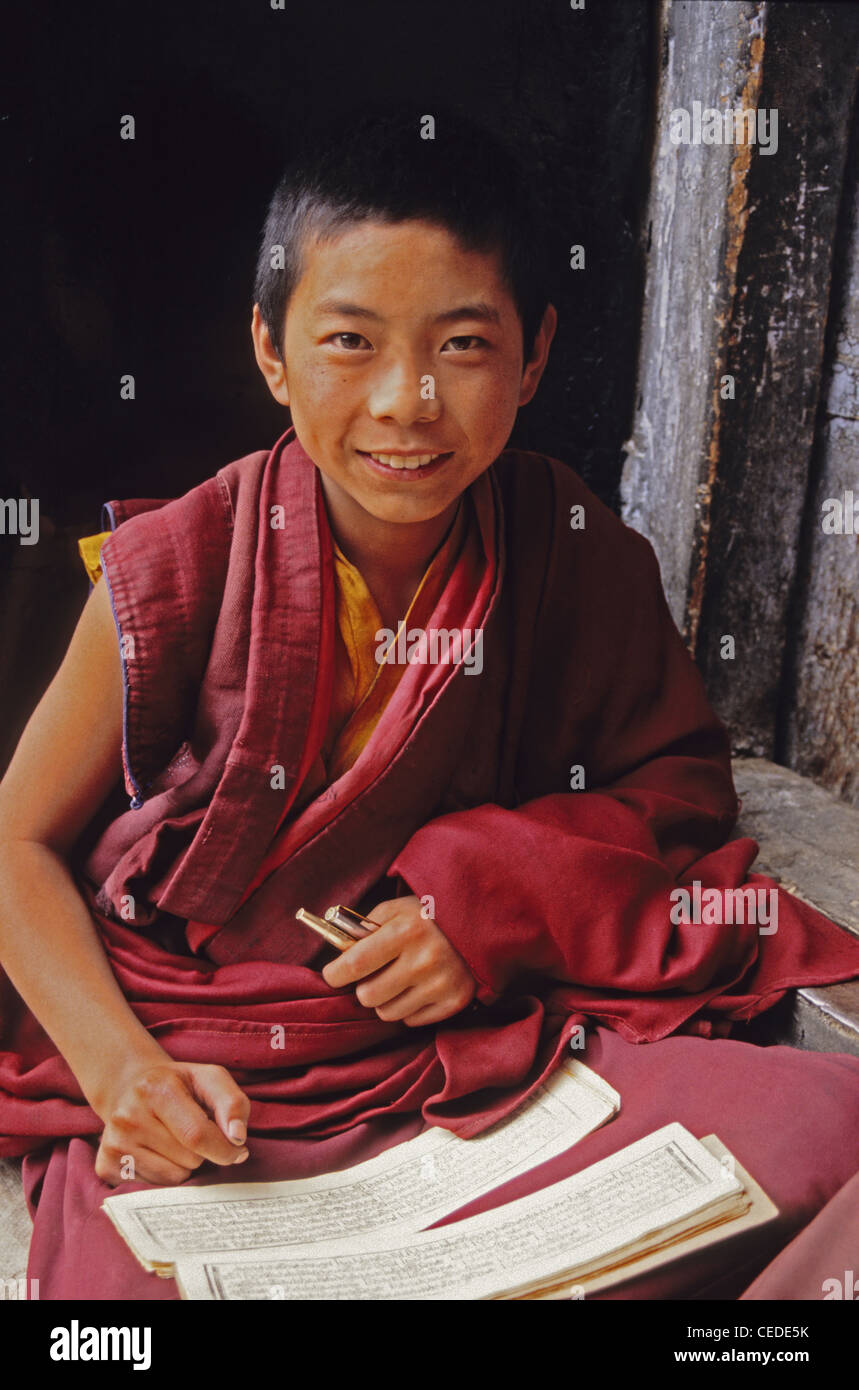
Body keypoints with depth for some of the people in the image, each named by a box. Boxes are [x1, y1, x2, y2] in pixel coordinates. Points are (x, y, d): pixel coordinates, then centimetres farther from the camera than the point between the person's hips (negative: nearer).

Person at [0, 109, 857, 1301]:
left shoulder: (586, 564, -5)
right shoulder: (183, 569, -9)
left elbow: (685, 778, 8)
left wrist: (491, 901, -11)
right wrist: (123, 1067, -16)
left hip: (474, 1049, 3)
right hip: (190, 1077, -2)